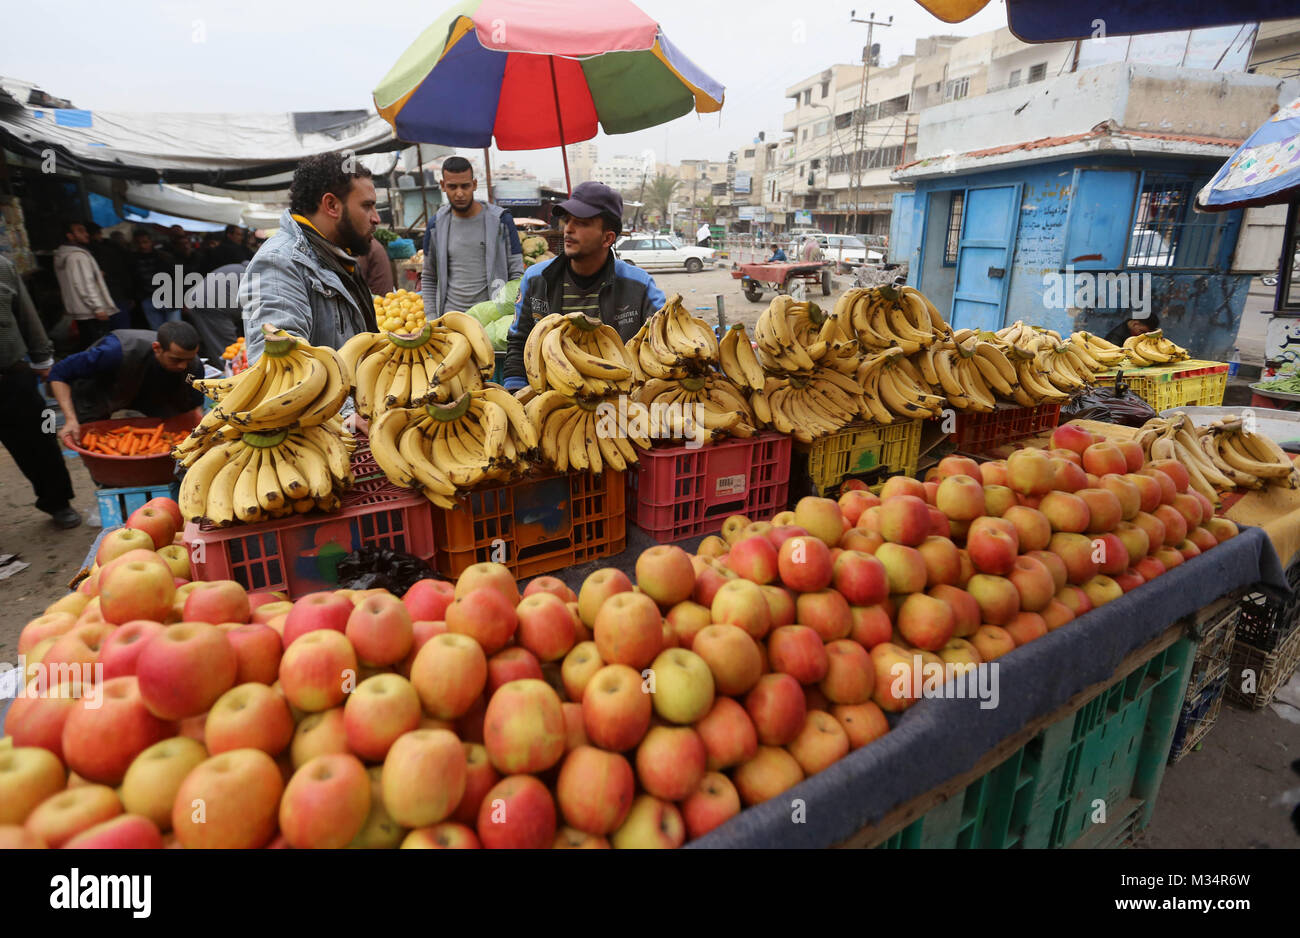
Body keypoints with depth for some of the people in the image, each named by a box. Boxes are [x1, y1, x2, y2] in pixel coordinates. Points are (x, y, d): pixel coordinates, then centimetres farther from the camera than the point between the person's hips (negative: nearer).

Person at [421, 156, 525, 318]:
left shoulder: (500, 220, 1)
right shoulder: (436, 226, 8)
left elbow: (516, 273, 1)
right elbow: (428, 278, 16)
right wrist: (432, 318, 5)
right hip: (450, 316, 2)